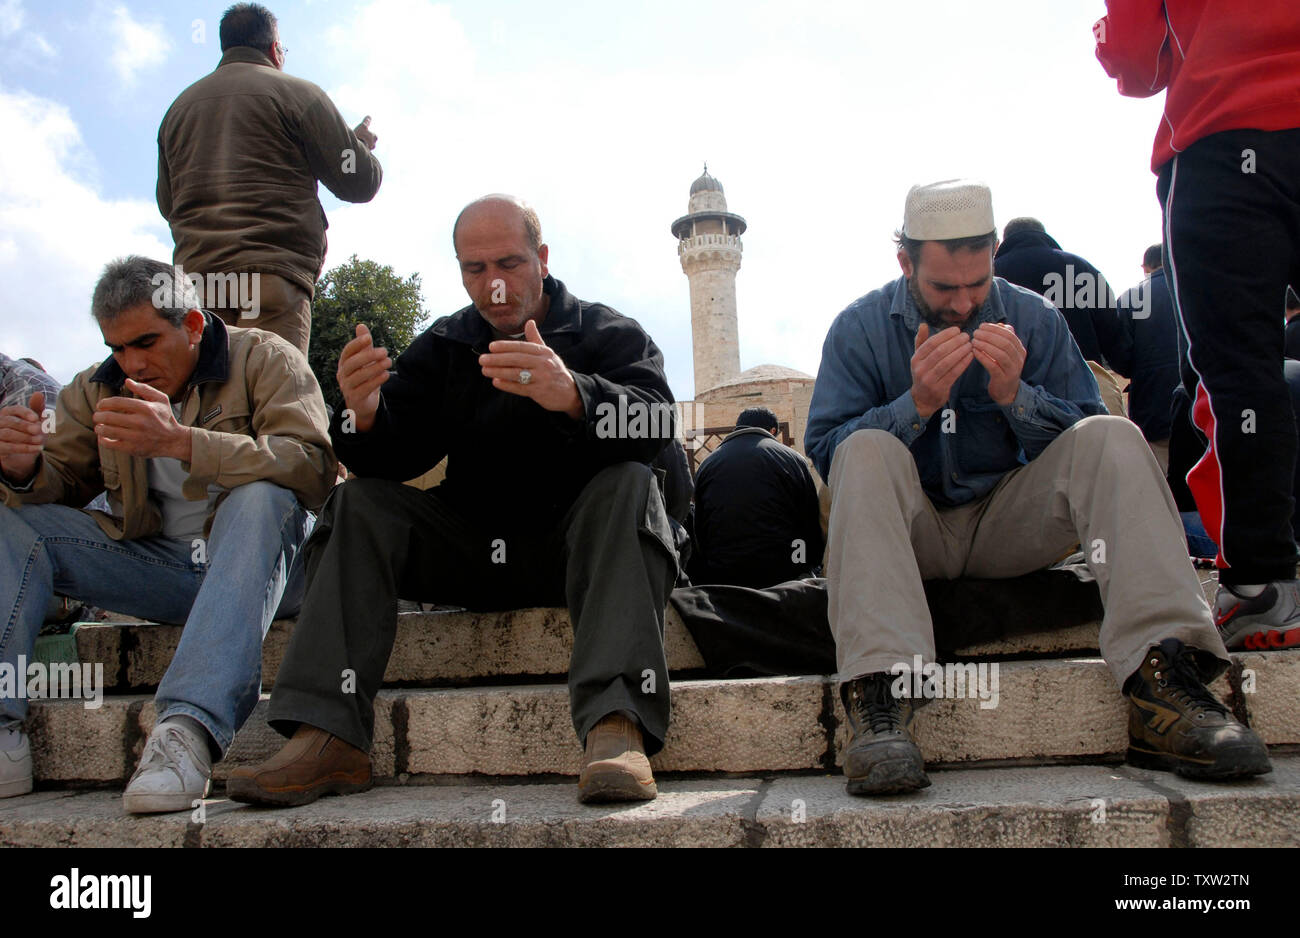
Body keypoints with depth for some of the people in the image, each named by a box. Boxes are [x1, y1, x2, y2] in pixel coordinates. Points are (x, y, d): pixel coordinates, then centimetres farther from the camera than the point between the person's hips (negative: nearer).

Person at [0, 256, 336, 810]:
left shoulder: (264, 360, -5)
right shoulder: (96, 389, 10)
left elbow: (313, 468, -22)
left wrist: (181, 441, -32)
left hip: (260, 561, -4)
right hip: (155, 568, 5)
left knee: (259, 498, -35)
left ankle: (190, 728, -48)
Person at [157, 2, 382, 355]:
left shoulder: (179, 106, 22)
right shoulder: (297, 93, 6)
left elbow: (167, 203, 29)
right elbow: (359, 182, 6)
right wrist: (361, 143, 28)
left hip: (194, 272, 5)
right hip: (275, 272, -5)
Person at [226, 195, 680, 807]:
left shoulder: (610, 335, 0)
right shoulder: (442, 347, 10)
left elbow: (656, 427, -21)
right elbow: (394, 458, 0)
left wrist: (574, 396, -42)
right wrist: (365, 416, -25)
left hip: (577, 546, -3)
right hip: (470, 550, 4)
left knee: (628, 487, -31)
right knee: (358, 504, -13)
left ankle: (617, 726, -45)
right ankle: (329, 739, -26)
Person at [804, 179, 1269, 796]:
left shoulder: (1033, 318, 4)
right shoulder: (860, 328, -1)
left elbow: (1082, 445, 2)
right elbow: (824, 452, -9)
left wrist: (1015, 396, -15)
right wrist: (917, 404, -22)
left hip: (1010, 525, 2)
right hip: (913, 533, -2)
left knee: (1111, 439, -20)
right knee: (866, 450, -31)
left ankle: (1161, 683, -36)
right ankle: (878, 698, -46)